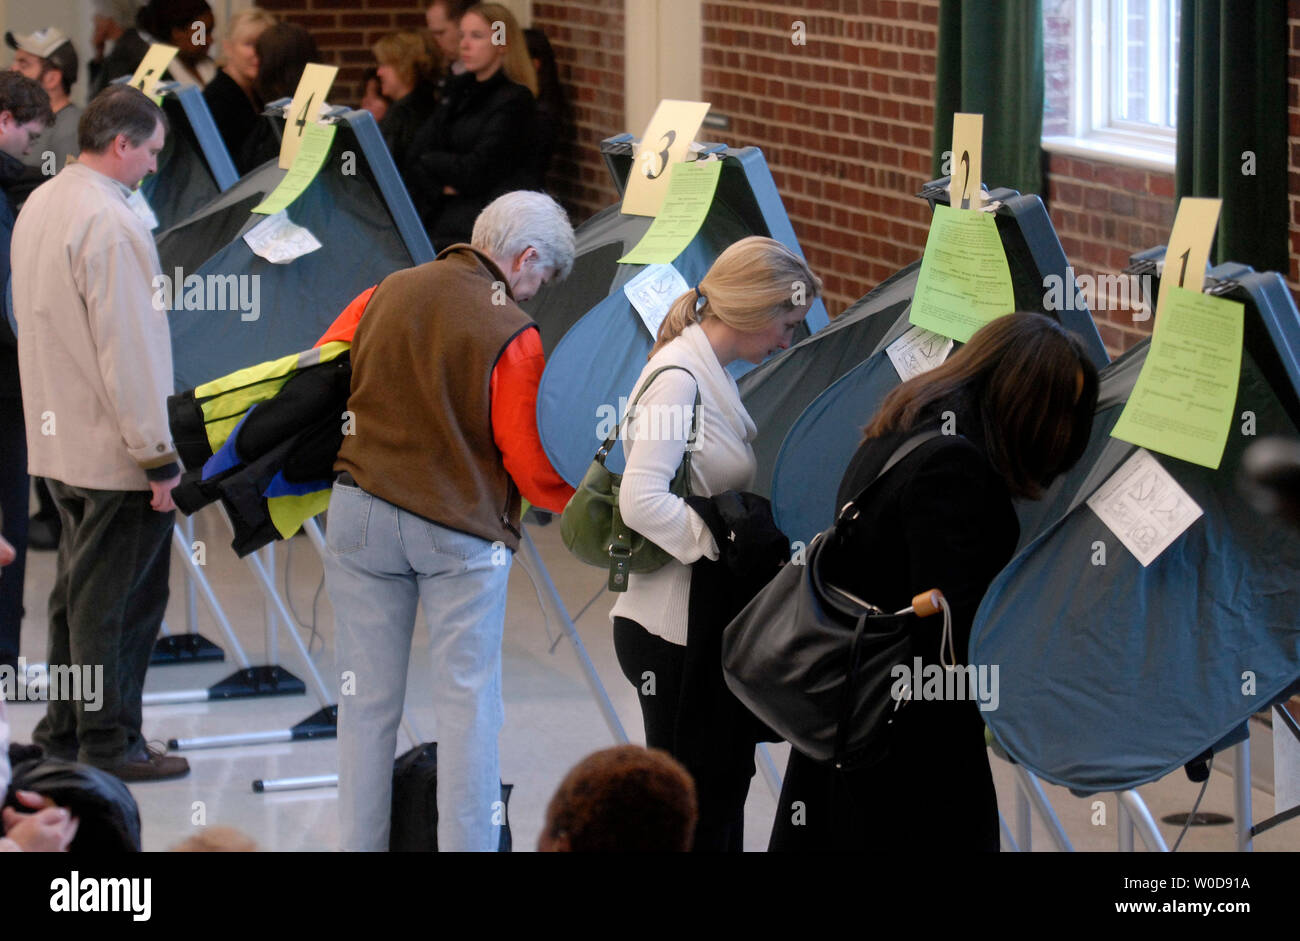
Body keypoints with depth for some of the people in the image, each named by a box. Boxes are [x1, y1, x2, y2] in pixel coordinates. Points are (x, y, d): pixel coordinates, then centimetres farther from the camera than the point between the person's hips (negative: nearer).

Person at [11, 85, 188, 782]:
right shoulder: (109, 223, -21)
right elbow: (129, 349, -22)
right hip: (115, 450, -9)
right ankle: (110, 745, 6)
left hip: (58, 440, 9)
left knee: (78, 588, 18)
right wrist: (157, 454, -18)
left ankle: (64, 727, 26)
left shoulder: (39, 205, 9)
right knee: (119, 601, 0)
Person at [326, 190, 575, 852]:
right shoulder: (511, 334, -13)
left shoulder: (387, 293, 3)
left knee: (367, 700, 11)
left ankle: (360, 841, 16)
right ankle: (466, 845, 5)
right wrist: (577, 499, 9)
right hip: (460, 526, -4)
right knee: (468, 704, 5)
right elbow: (531, 469, -11)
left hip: (359, 512, 4)